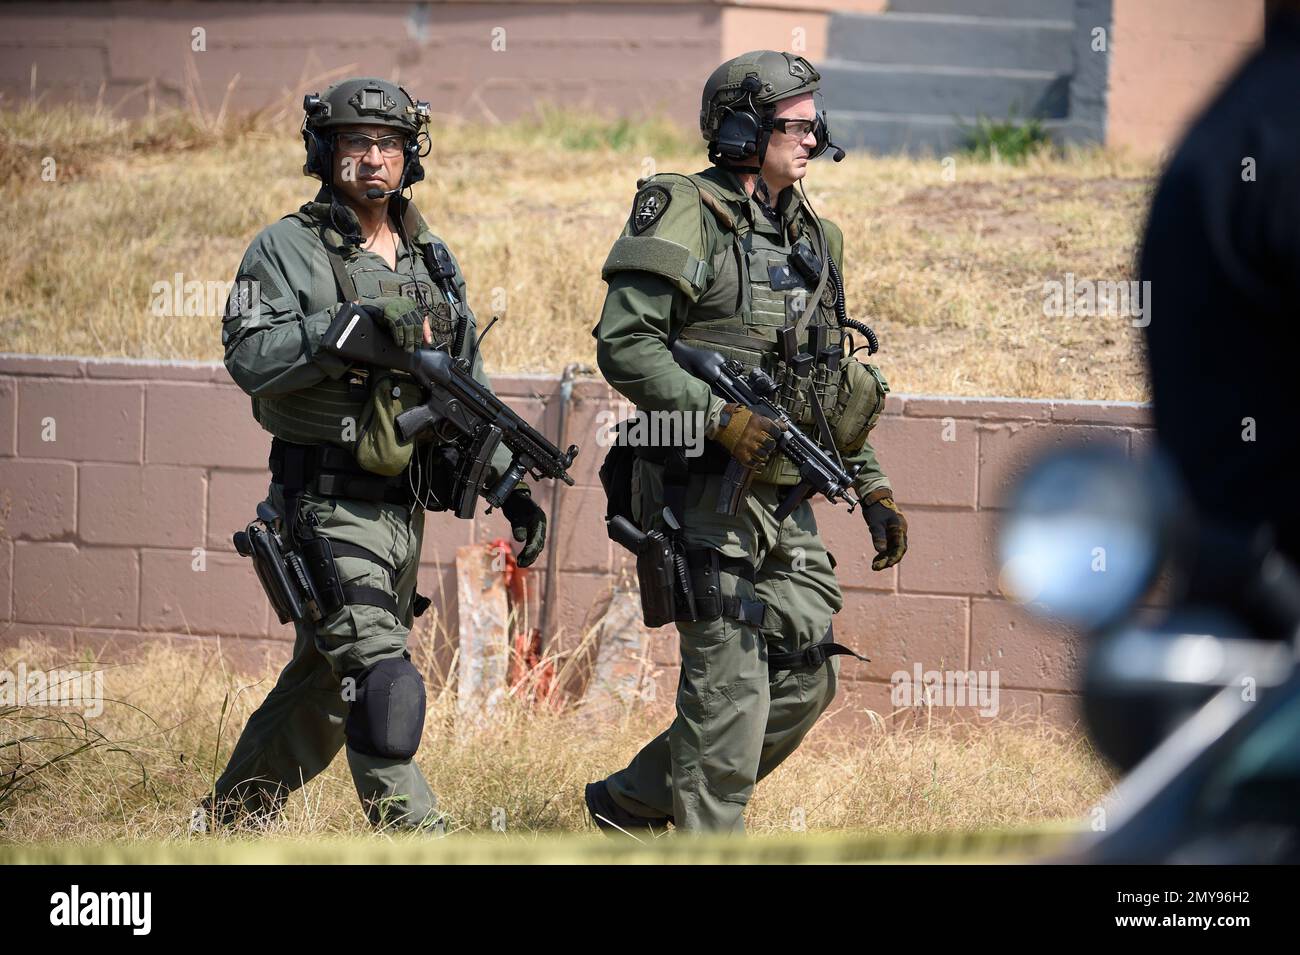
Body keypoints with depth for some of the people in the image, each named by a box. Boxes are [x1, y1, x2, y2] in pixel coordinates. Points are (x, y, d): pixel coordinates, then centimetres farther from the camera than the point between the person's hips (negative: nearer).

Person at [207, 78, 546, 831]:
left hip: (404, 508, 7)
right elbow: (252, 356, -18)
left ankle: (233, 816, 29)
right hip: (328, 507, -7)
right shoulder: (289, 249, -5)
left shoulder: (431, 259, 15)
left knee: (325, 687, 14)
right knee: (380, 677, -17)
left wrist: (511, 483, 11)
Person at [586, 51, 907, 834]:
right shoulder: (686, 217, -8)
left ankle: (635, 801, 20)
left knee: (805, 680, 7)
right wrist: (720, 418, -25)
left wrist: (872, 490, 16)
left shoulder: (811, 238, 16)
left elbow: (830, 383, 22)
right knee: (730, 684, -9)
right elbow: (625, 343, -16)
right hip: (704, 493, -8)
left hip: (784, 500, 8)